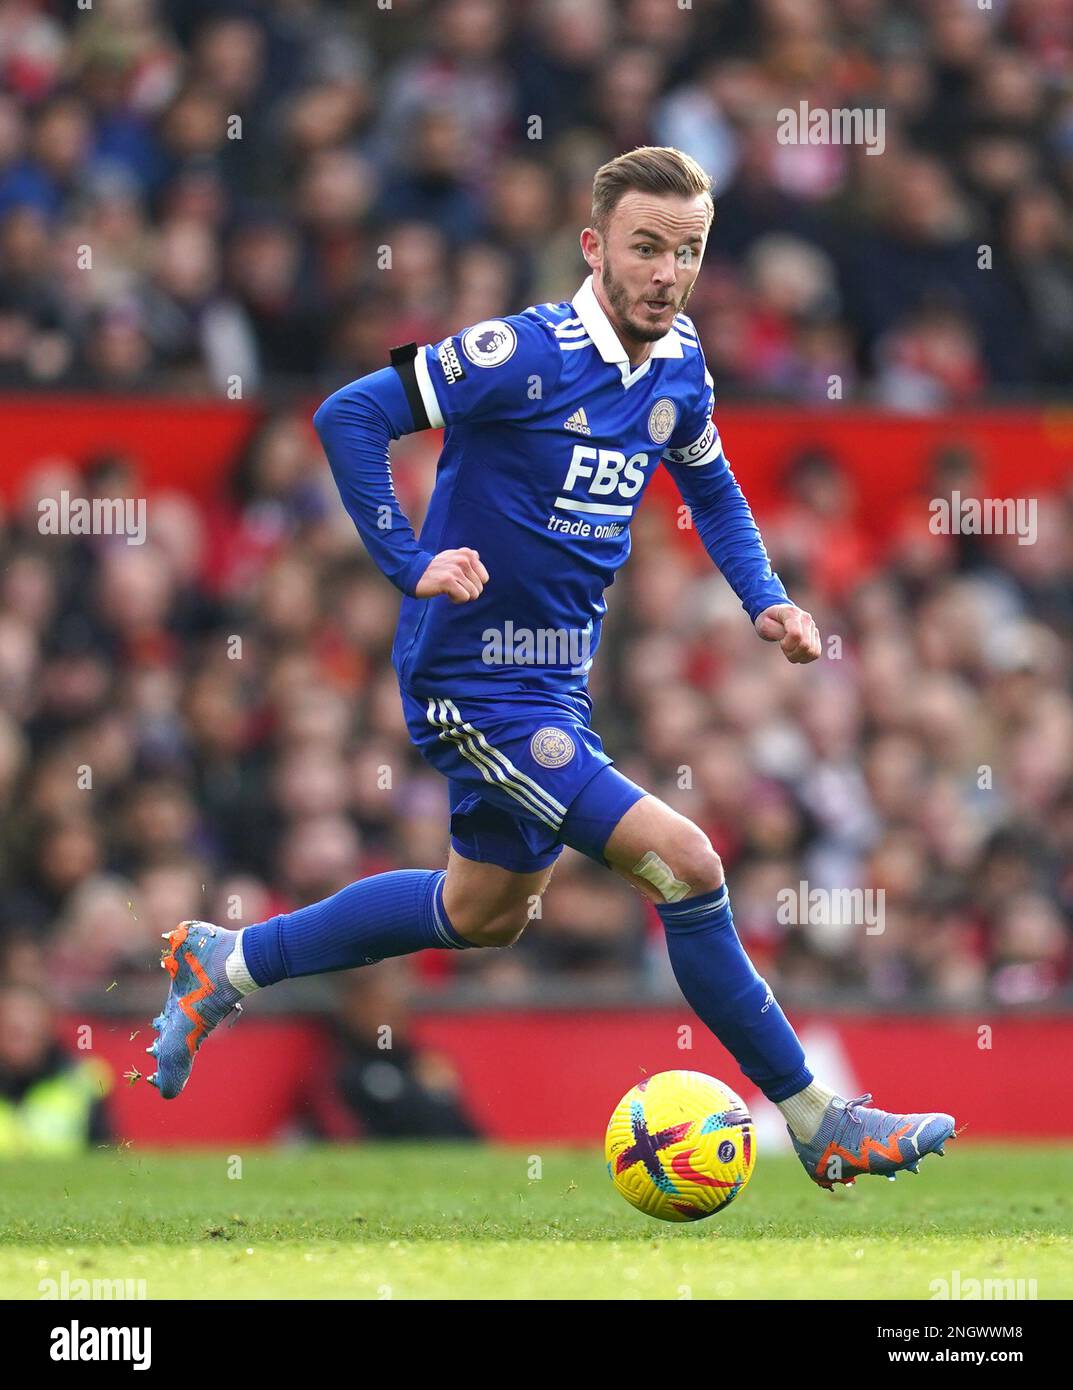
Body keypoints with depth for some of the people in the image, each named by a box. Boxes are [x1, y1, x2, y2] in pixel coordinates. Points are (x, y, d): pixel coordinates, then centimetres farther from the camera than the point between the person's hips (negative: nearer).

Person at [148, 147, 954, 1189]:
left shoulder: (680, 370, 3)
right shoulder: (525, 354, -21)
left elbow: (712, 491, 21)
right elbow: (347, 417, -22)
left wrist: (765, 600, 6)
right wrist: (410, 565, -26)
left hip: (554, 681, 10)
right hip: (475, 686, -10)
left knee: (487, 910, 27)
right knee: (685, 864, -17)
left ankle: (226, 965, 40)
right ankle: (818, 1126, -8)